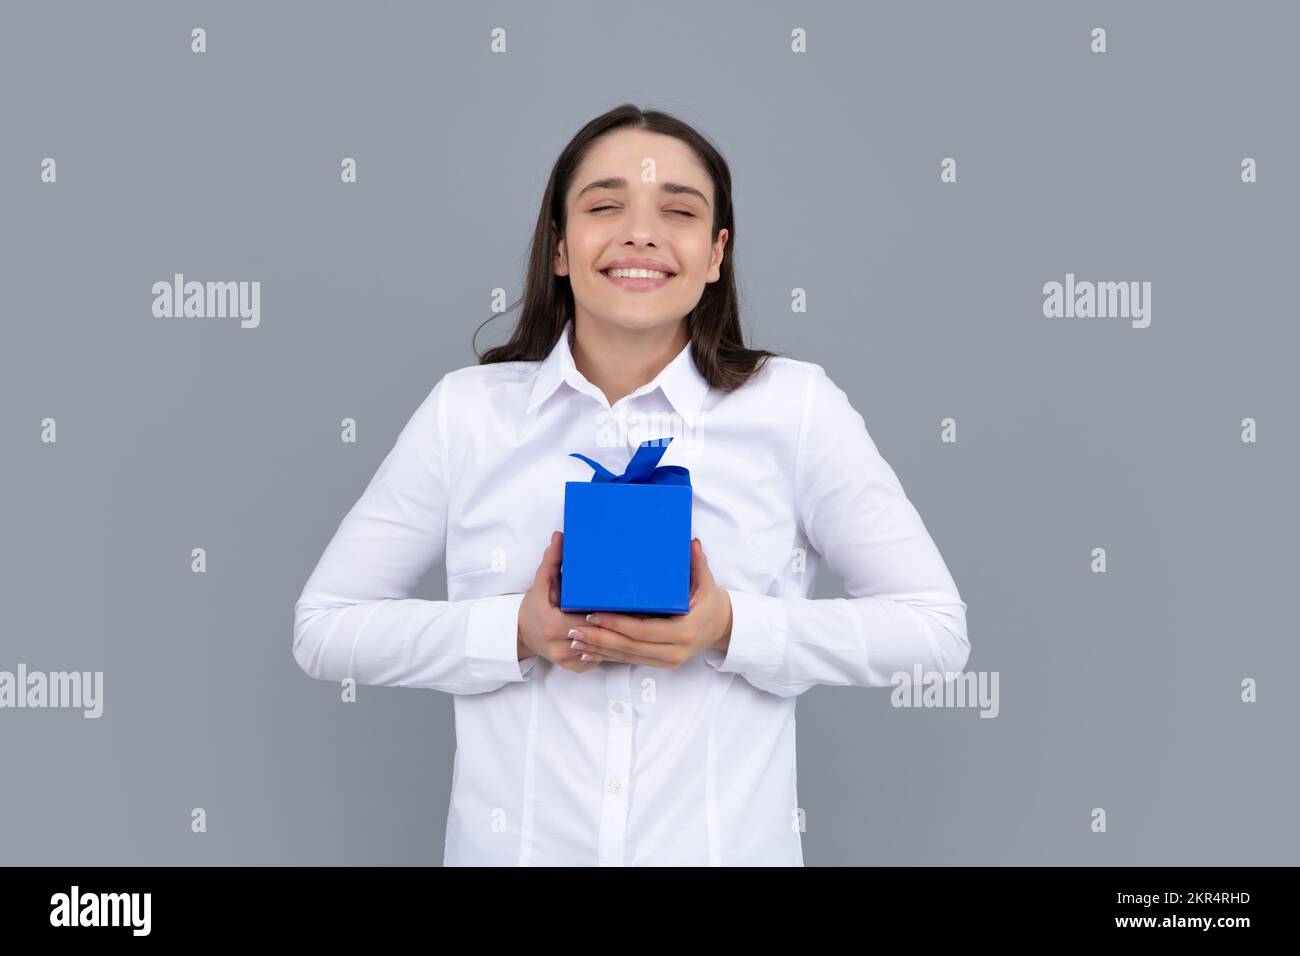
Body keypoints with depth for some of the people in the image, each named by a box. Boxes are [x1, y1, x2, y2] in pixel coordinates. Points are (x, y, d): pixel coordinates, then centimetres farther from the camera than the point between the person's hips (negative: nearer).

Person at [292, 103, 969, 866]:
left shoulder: (795, 405, -6)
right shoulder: (465, 411, -4)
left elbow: (937, 628, -5)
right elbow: (324, 627, -1)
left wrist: (732, 630, -19)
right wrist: (517, 633, -16)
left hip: (731, 846, 0)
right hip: (515, 845, 1)